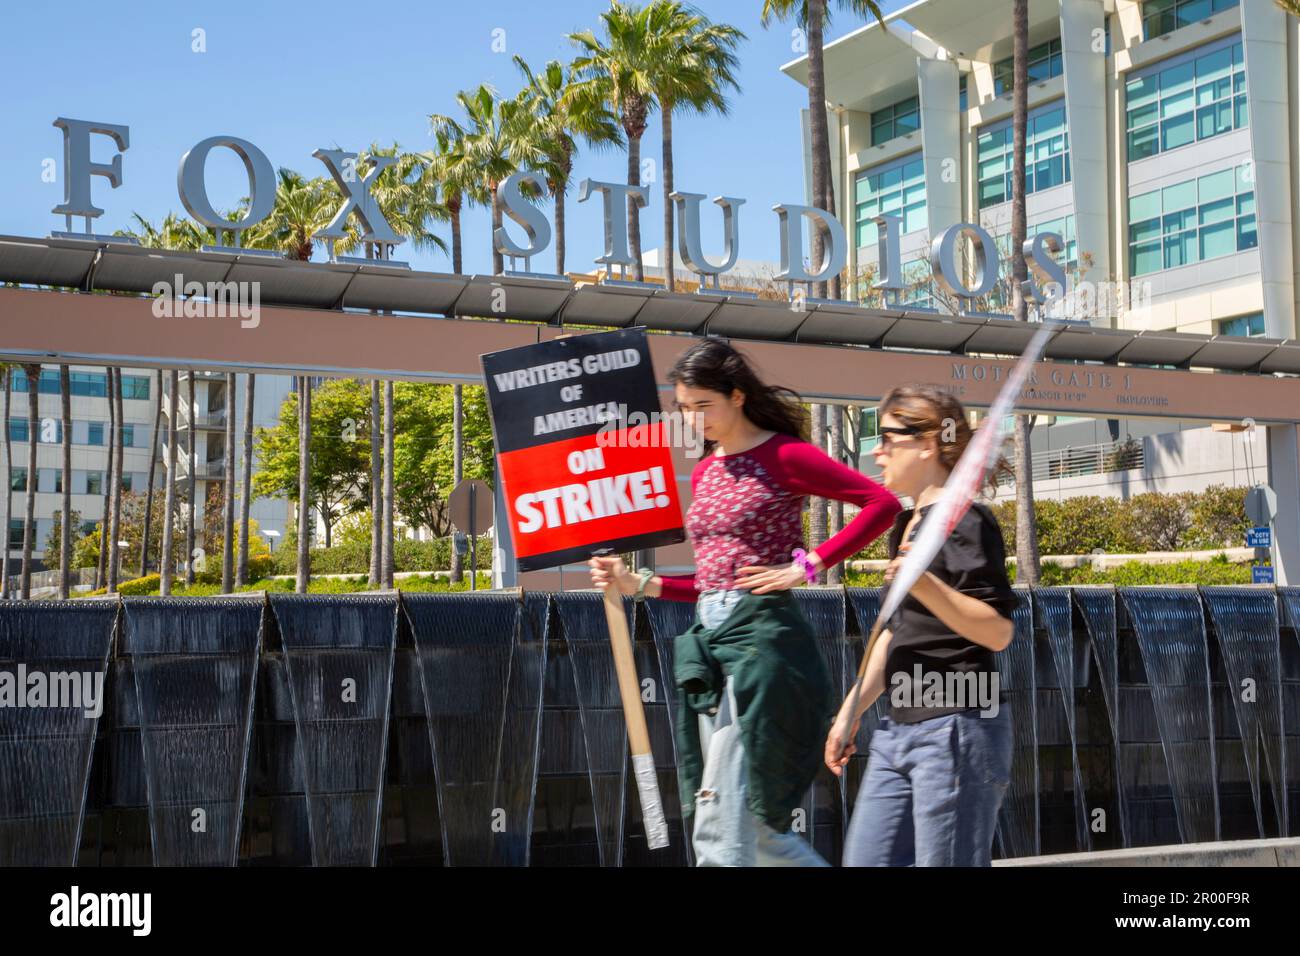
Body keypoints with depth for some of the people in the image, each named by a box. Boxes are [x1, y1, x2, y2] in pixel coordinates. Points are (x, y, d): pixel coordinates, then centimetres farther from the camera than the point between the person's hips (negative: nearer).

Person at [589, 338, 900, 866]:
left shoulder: (784, 456, -5)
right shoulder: (703, 472, 16)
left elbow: (882, 503, -12)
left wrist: (806, 566, -14)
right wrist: (637, 583, 7)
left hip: (760, 636, -8)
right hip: (708, 643, 8)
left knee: (720, 828, -9)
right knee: (756, 828, 12)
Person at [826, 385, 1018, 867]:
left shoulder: (965, 521, -12)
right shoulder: (906, 525, 16)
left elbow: (998, 631, -21)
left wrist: (925, 584, -33)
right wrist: (851, 711, 22)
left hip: (958, 725, -9)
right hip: (899, 729, 9)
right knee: (865, 860, 8)